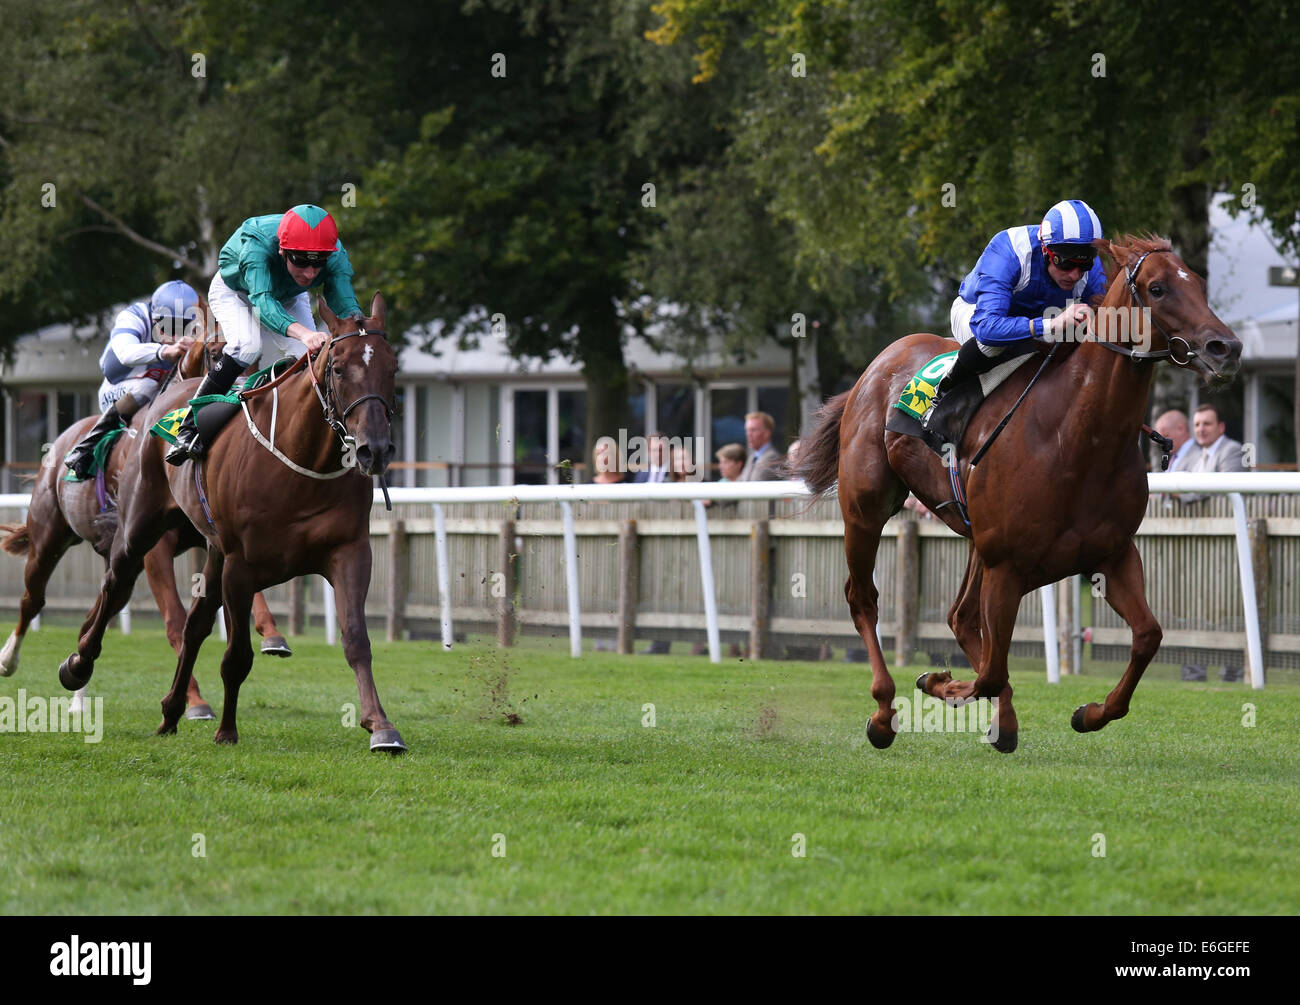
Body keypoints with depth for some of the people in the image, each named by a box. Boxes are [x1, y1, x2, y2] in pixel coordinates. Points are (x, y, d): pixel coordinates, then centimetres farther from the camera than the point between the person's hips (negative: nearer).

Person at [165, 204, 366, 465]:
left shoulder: (335, 256, -34)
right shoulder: (257, 245, -45)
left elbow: (347, 306, -41)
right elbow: (263, 302, -58)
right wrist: (303, 332, -76)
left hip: (289, 298, 4)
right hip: (233, 292, -4)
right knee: (247, 345, -31)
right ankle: (189, 428, -23)